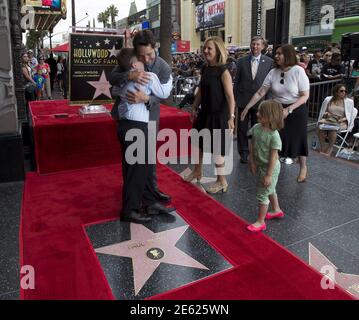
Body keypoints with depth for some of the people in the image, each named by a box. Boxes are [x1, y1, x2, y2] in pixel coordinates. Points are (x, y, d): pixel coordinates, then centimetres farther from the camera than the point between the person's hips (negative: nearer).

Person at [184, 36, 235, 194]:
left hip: (218, 115, -8)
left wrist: (231, 117, -24)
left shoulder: (223, 71, -15)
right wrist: (194, 108, 17)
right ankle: (197, 172, 39)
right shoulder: (205, 69, 7)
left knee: (216, 147, 0)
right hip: (204, 113, 8)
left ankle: (222, 181, 16)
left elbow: (230, 96, -19)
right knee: (198, 141, 18)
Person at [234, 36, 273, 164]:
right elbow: (236, 81, 5)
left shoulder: (269, 62, -1)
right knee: (242, 128, 6)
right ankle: (243, 152, 20)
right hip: (243, 100, 1)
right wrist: (234, 98, 2)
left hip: (260, 100, -1)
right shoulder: (242, 61, 2)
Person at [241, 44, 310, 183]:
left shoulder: (298, 71, -15)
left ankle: (303, 167, 32)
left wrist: (288, 109, -23)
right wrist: (247, 107, -9)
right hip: (277, 109, 3)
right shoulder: (273, 72, -5)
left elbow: (305, 96, -14)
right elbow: (260, 93, -4)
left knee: (297, 138, 10)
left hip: (296, 110, -3)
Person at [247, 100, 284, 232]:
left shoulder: (274, 135, -27)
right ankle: (277, 210, 49)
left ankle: (260, 222, 16)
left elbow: (273, 157, -24)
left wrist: (269, 175, -21)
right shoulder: (256, 128, -8)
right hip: (260, 165, 8)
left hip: (270, 168, -8)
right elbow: (252, 146, 1)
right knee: (270, 190, 26)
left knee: (262, 194, 1)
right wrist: (252, 162, -2)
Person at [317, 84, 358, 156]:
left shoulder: (349, 102, 7)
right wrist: (326, 114, -5)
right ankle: (323, 147, -21)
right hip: (328, 120, 2)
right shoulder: (328, 99, 11)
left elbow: (350, 115, 8)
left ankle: (329, 148, -19)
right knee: (319, 126, -32)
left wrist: (343, 119, -12)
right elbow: (322, 112, 17)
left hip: (341, 123, -2)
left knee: (333, 128, -37)